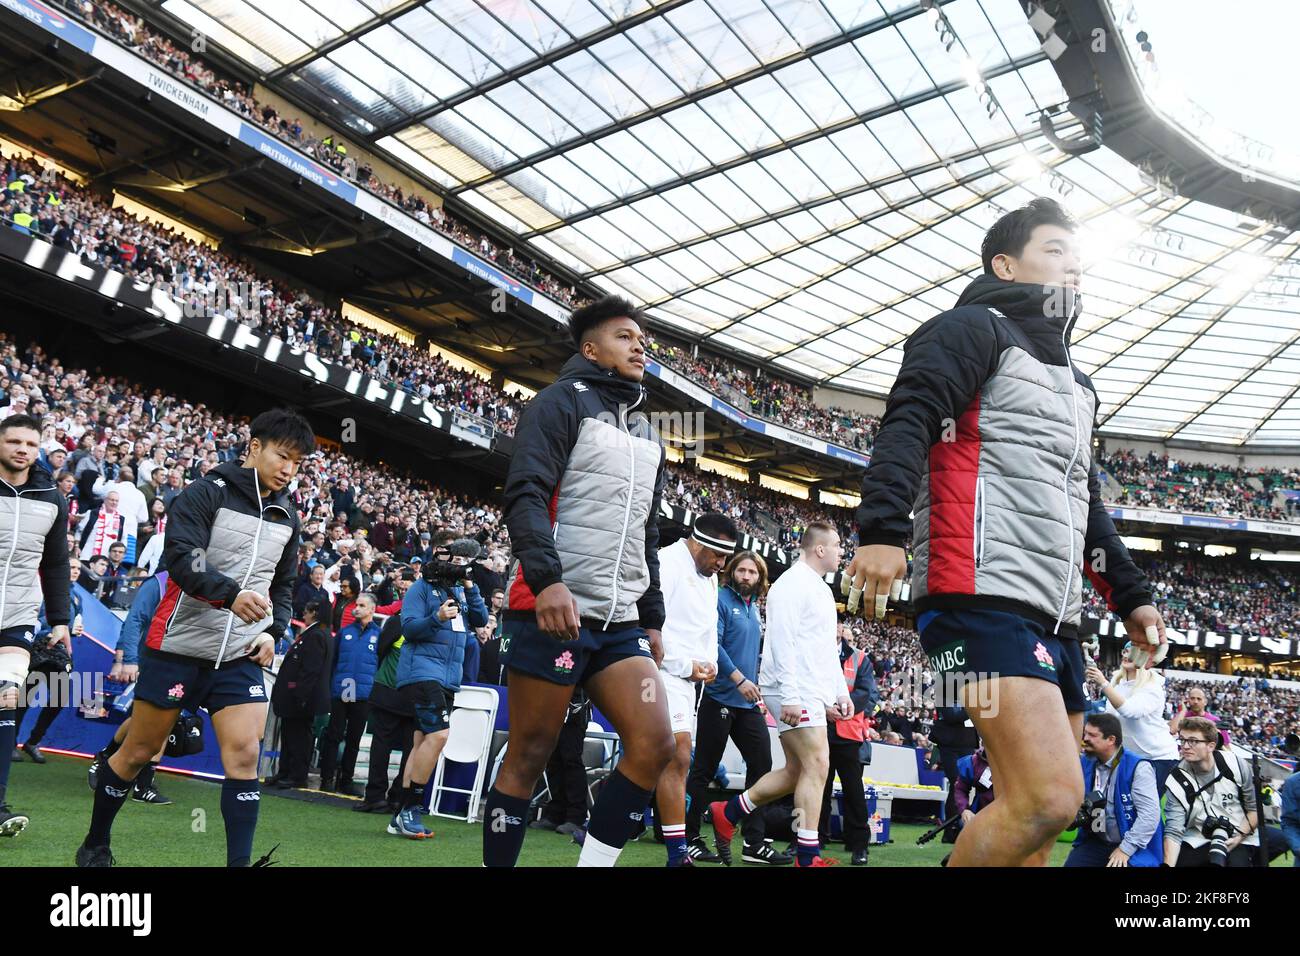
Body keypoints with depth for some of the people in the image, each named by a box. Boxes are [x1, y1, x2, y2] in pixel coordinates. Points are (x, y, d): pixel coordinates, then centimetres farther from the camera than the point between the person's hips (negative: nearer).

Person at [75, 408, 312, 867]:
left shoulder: (286, 516, 11)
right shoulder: (206, 493, -8)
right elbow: (180, 557, -21)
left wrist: (274, 631, 5)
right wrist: (231, 594, -35)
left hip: (241, 656, 4)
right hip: (179, 644, -4)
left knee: (245, 754, -10)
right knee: (138, 751, 10)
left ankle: (239, 862, -6)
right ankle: (95, 843, 33)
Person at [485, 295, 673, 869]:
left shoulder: (648, 437, 23)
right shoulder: (563, 402, 1)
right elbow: (525, 495, -12)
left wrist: (653, 619, 20)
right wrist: (547, 579, -26)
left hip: (622, 621, 7)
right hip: (554, 607, -6)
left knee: (655, 745, -7)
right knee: (529, 758, 0)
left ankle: (594, 860, 4)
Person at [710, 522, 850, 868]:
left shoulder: (823, 590, 21)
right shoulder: (793, 584, -10)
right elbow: (782, 642, -18)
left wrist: (841, 692, 19)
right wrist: (790, 696, -23)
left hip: (814, 693, 10)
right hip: (794, 691, -10)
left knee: (797, 770, 11)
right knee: (817, 764, -12)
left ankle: (728, 812, 21)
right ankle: (808, 856, -6)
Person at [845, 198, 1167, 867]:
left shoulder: (1078, 385, 30)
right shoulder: (975, 329, 4)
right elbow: (907, 422, -13)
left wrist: (1129, 594, 32)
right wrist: (883, 527, -29)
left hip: (1056, 619, 10)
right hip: (986, 596, -9)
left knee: (1039, 815, 9)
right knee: (1050, 800, -21)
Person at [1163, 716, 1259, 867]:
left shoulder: (1235, 765, -9)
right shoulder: (1176, 782, -13)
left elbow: (1254, 808, 4)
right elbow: (1174, 832, -17)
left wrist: (1239, 837, -10)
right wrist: (1168, 865, -31)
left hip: (1238, 839, 0)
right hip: (1198, 841, 0)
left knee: (1237, 862, -28)